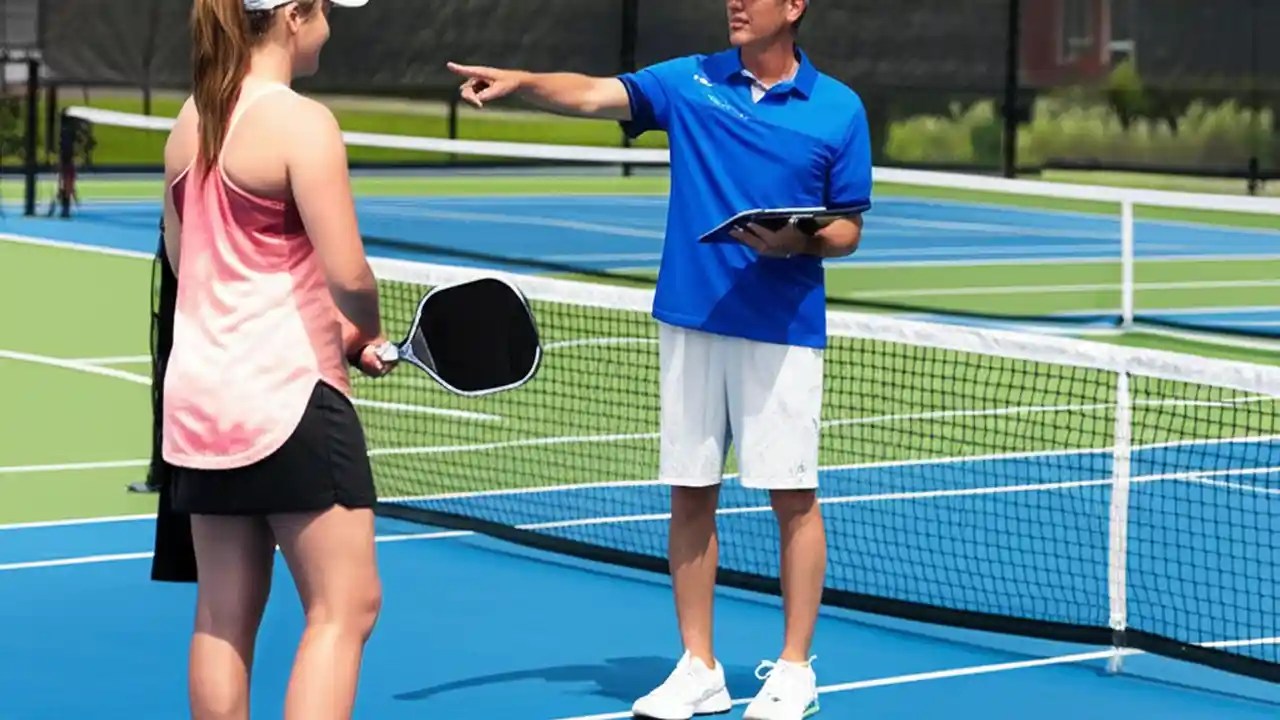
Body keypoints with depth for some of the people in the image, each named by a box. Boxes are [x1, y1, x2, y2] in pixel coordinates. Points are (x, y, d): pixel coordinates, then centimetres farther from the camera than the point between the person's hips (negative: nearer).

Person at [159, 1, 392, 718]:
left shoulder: (192, 120, 10)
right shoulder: (302, 123, -14)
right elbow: (348, 273, -19)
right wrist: (369, 335, 3)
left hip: (200, 393, 8)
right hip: (290, 392, -8)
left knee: (224, 616, 11)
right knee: (345, 607, -4)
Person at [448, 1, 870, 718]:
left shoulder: (839, 109, 1)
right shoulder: (689, 81, 4)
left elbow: (847, 228, 5)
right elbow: (595, 95, -9)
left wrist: (799, 241, -16)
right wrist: (521, 82, -27)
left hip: (783, 329, -2)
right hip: (691, 319, 2)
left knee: (793, 496, -1)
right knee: (691, 494, 5)